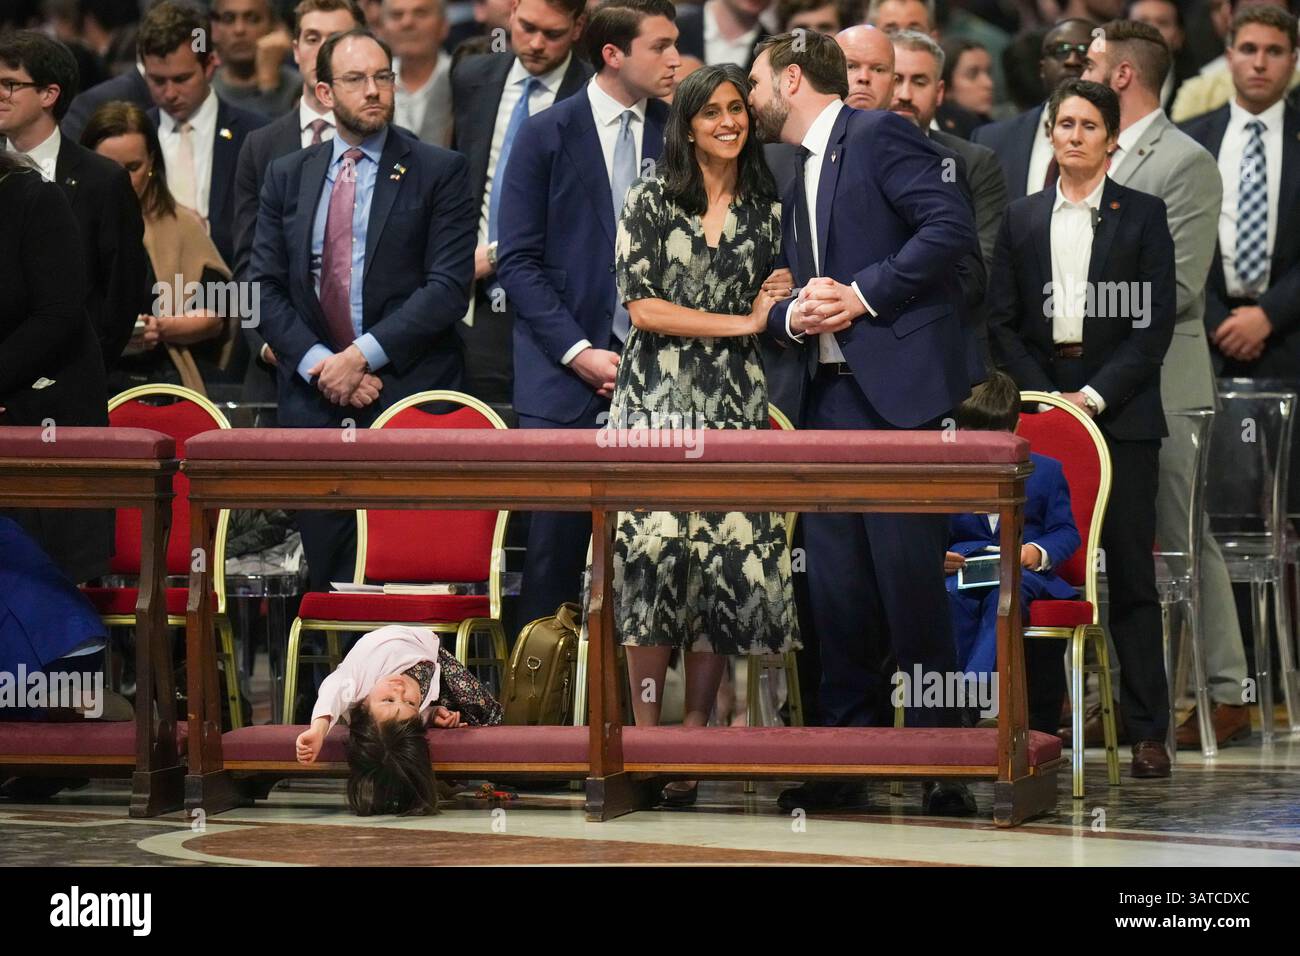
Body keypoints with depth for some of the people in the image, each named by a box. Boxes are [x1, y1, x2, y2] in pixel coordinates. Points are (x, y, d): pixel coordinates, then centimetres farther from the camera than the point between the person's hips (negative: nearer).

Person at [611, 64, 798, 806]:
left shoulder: (765, 209, 14)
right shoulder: (651, 202, 5)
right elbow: (642, 306, -4)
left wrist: (778, 302, 3)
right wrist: (740, 322, -5)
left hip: (736, 403, 3)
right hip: (659, 401, -3)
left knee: (730, 557, -6)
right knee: (657, 548, -12)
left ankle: (694, 735, 0)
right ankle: (647, 737, -8)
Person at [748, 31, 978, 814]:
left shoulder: (881, 136, -3)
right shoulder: (798, 183, 23)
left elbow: (952, 227, -15)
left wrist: (863, 295, -15)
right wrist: (793, 314, 1)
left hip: (896, 388, -8)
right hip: (831, 396, 8)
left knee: (909, 579, -8)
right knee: (838, 587, 6)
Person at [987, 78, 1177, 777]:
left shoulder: (1143, 216, 5)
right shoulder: (1021, 220, 12)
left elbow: (1155, 324, -2)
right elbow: (1001, 323, 8)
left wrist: (1093, 396, -11)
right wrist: (1045, 397, -6)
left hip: (1120, 411, -2)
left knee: (1131, 575, -3)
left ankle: (1148, 732, -2)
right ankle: (1039, 723, 6)